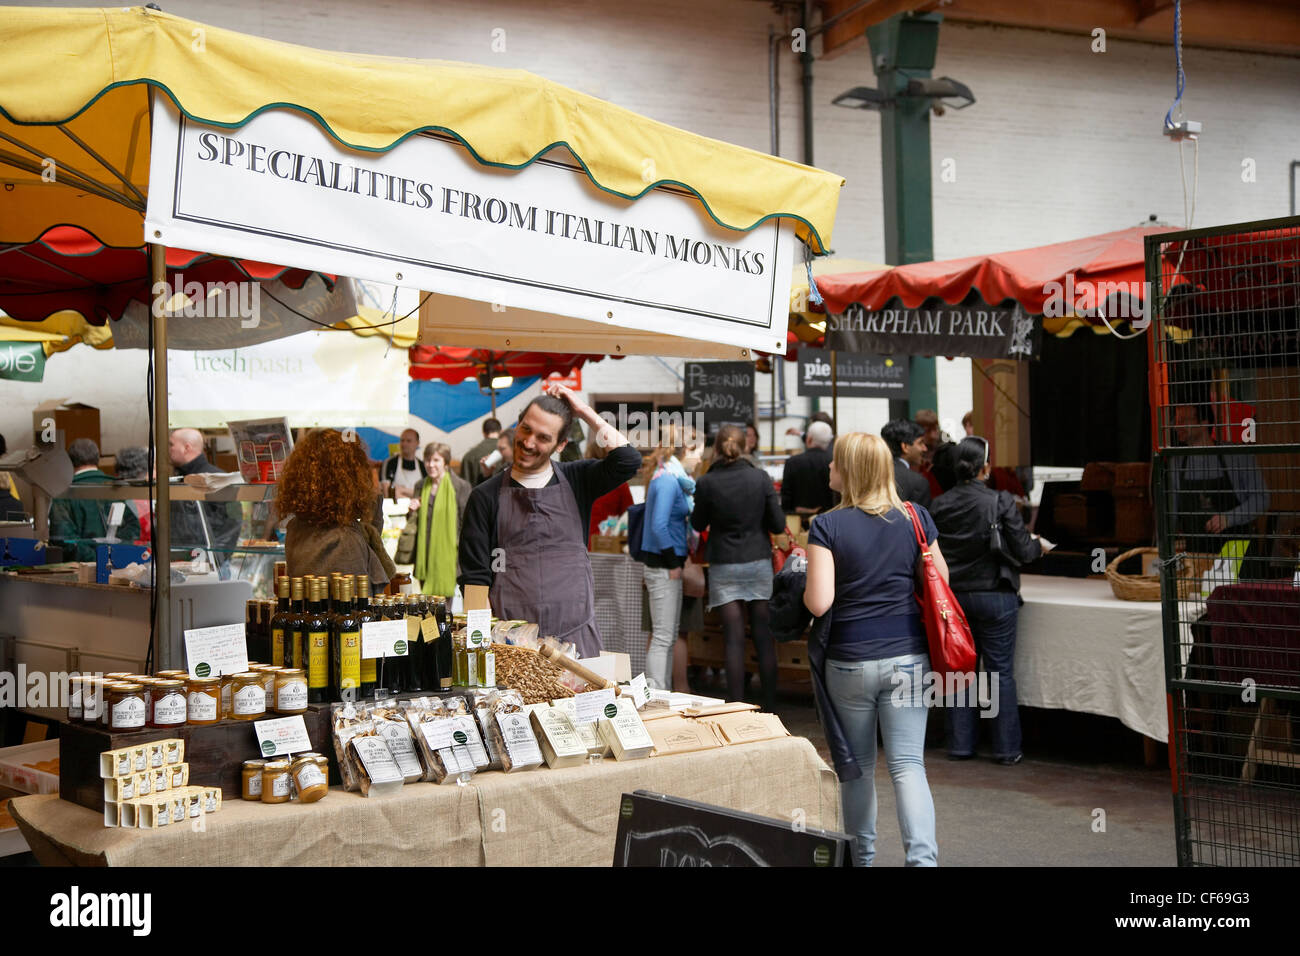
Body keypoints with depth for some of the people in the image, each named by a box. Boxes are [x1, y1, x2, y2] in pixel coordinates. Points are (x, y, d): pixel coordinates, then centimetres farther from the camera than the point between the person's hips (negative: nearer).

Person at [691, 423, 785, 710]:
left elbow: (698, 524, 4)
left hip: (724, 566, -1)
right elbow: (778, 524, -3)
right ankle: (770, 706, 11)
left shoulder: (707, 483, -9)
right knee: (764, 637, 7)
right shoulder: (760, 477, -6)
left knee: (734, 639, 1)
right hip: (759, 562, 1)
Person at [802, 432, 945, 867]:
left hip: (849, 663, -2)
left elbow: (819, 602, -16)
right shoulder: (916, 519, 0)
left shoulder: (827, 527, -10)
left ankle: (861, 854, 30)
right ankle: (922, 855, -13)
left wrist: (802, 589, 5)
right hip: (908, 657, 2)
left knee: (857, 765, 15)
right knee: (908, 764, 1)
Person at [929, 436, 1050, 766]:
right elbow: (1022, 551, -9)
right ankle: (1006, 748, 10)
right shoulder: (1001, 502, -14)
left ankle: (960, 745, 17)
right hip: (994, 596, -4)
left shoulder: (940, 505, -3)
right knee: (1000, 672, 5)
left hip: (953, 596, 4)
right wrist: (1038, 544, 13)